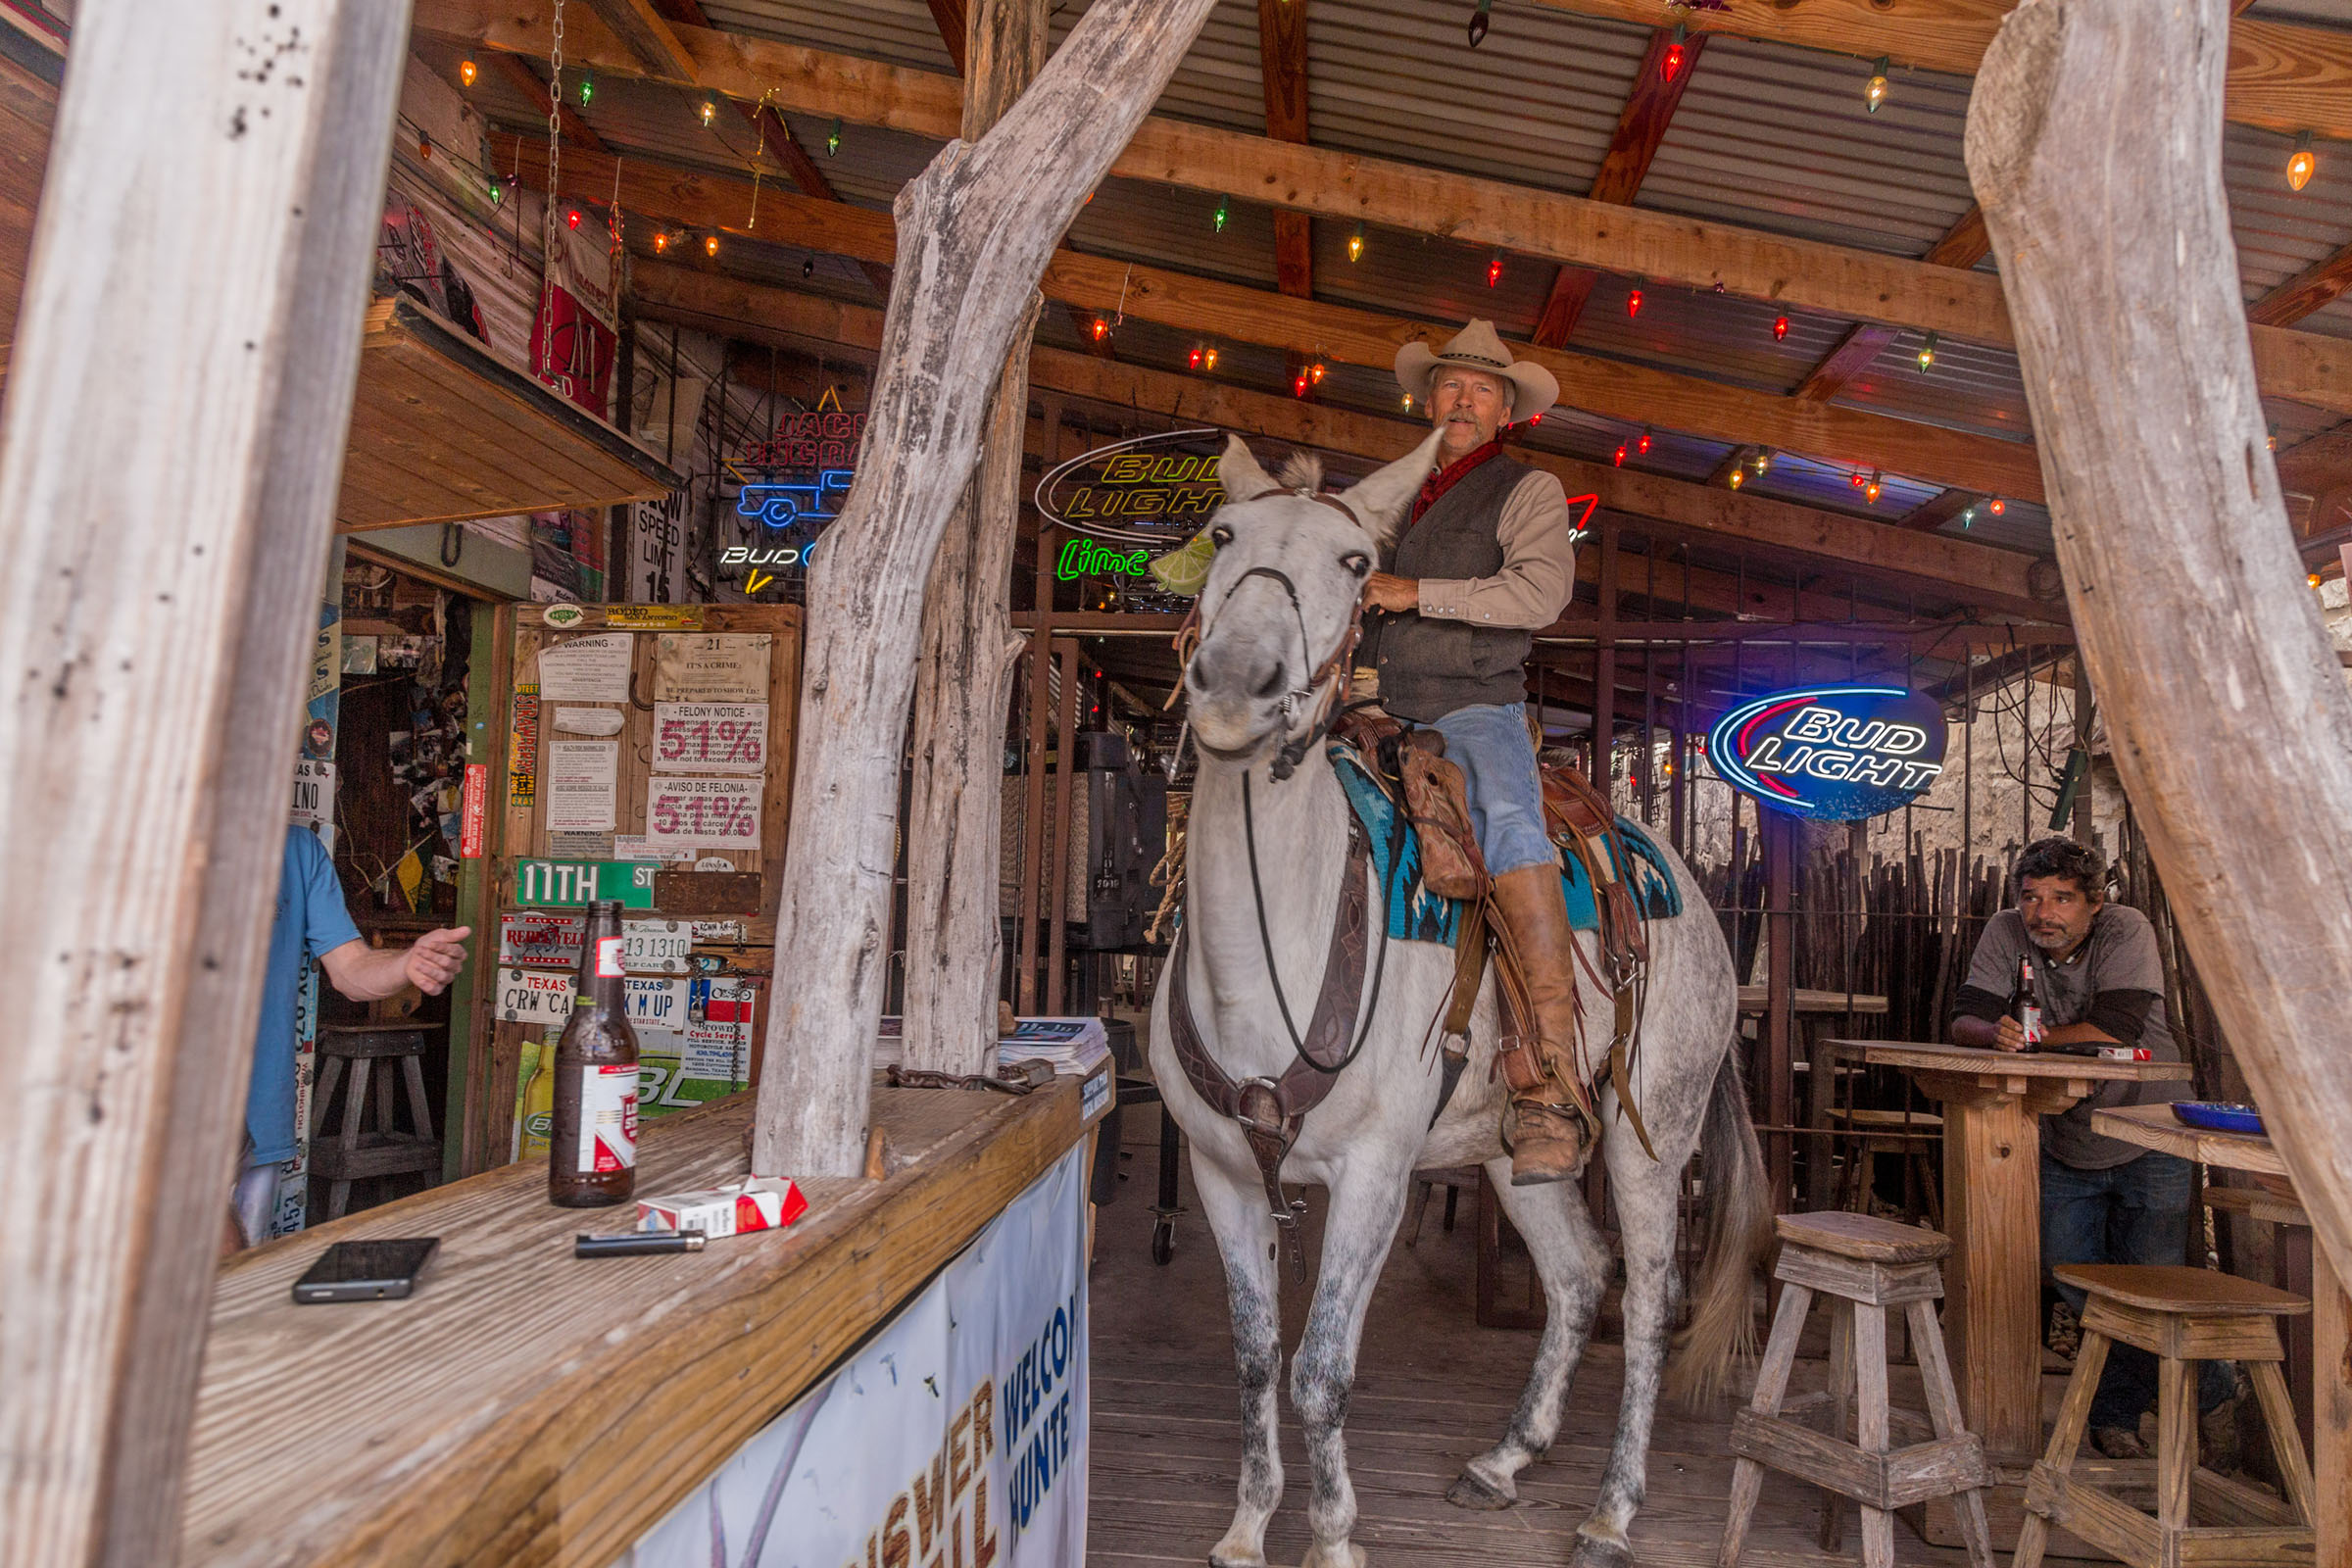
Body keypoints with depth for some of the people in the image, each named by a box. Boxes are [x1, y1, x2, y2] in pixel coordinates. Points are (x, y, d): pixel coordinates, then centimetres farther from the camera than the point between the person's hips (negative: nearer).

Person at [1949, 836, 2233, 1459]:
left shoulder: (2127, 931, -17)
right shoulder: (2006, 933, -9)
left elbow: (2117, 1030, -27)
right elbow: (1965, 1019, -14)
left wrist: (2031, 1036, -19)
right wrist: (1998, 1032, -35)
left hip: (2146, 1145, -3)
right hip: (2062, 1147, 3)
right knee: (2079, 1288, 6)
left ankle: (2207, 1394, 29)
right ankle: (2117, 1412, 27)